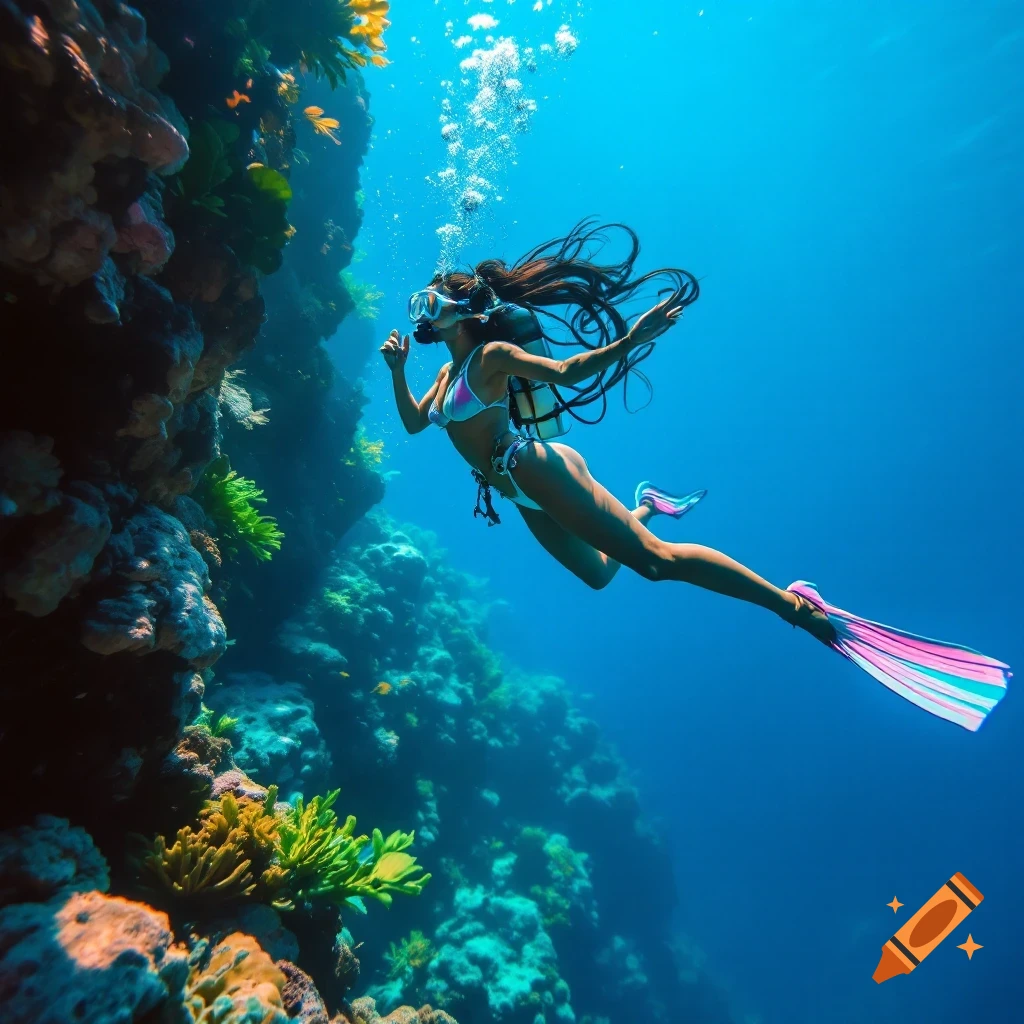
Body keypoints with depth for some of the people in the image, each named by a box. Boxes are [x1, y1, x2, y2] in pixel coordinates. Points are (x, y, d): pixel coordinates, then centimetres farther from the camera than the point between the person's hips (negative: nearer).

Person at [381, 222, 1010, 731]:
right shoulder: (450, 371, 16)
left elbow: (565, 372, -19)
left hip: (536, 469, -10)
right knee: (597, 573, 23)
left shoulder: (492, 354, -10)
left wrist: (628, 343, -35)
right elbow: (414, 421, 20)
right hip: (522, 493, 10)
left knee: (654, 559, -18)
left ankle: (799, 605, -16)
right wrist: (398, 371, 4)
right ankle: (645, 506, 46)